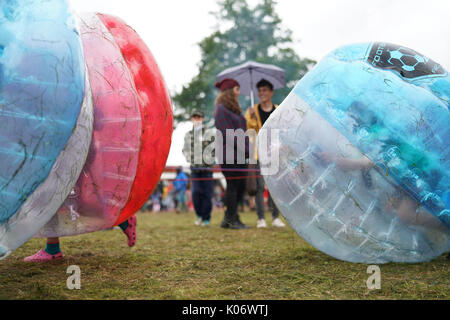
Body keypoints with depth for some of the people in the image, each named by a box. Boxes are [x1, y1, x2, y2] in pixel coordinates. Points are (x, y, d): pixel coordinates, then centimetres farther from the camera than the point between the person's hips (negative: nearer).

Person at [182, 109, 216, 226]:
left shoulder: (209, 133, 0)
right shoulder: (188, 135, 10)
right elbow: (185, 149, 21)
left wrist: (210, 159, -8)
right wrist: (189, 159, 7)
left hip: (207, 168, -2)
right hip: (194, 168, 2)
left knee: (207, 193, 0)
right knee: (196, 192, -8)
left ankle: (206, 218, 13)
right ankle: (199, 215, 12)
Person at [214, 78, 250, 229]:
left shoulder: (235, 110, 20)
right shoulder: (221, 109, -7)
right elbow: (227, 133, -15)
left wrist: (247, 148, 9)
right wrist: (244, 148, -17)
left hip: (239, 155, 9)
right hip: (229, 154, -9)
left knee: (241, 186, 8)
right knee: (233, 186, -4)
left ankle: (228, 219, 16)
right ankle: (231, 220, 4)